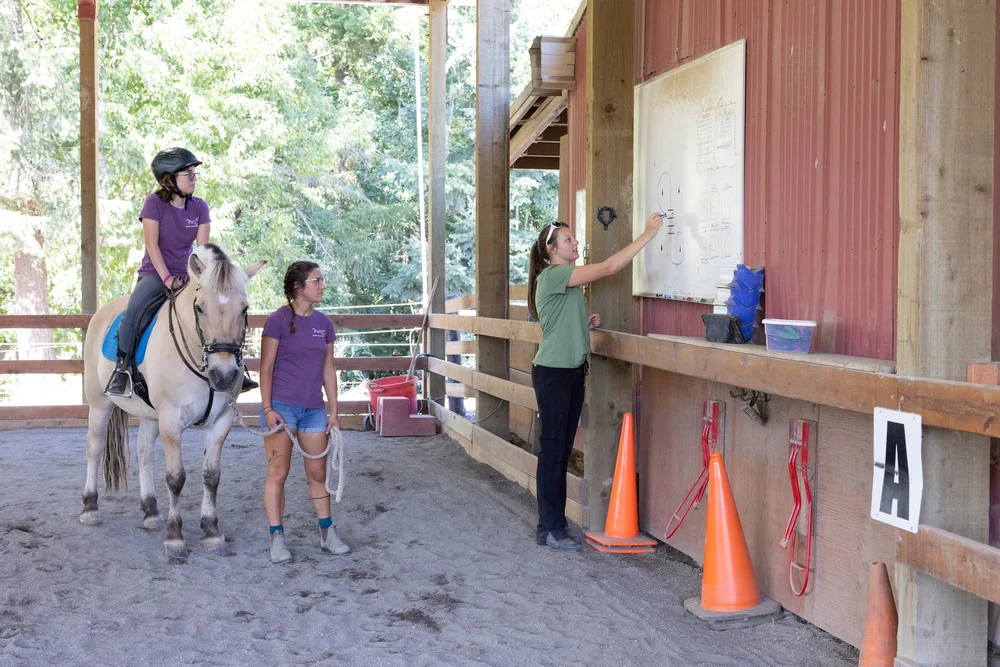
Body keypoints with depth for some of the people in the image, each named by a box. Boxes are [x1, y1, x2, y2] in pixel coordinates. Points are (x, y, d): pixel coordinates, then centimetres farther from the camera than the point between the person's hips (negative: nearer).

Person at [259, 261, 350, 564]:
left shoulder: (324, 323, 8)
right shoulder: (278, 320, -8)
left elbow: (328, 370, 12)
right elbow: (266, 368, -7)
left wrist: (333, 411, 9)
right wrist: (268, 408, -13)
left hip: (314, 409, 5)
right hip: (281, 406, -5)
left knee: (318, 474, 12)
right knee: (278, 473, 0)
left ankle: (328, 534, 23)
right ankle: (277, 539, 8)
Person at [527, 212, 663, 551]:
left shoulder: (568, 280, 15)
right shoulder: (552, 276, -15)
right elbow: (610, 266, -21)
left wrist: (587, 322, 7)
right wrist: (647, 234, -18)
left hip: (574, 371, 9)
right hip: (552, 373, -9)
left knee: (563, 450, 11)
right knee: (552, 449, -6)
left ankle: (556, 520, 18)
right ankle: (549, 528, -1)